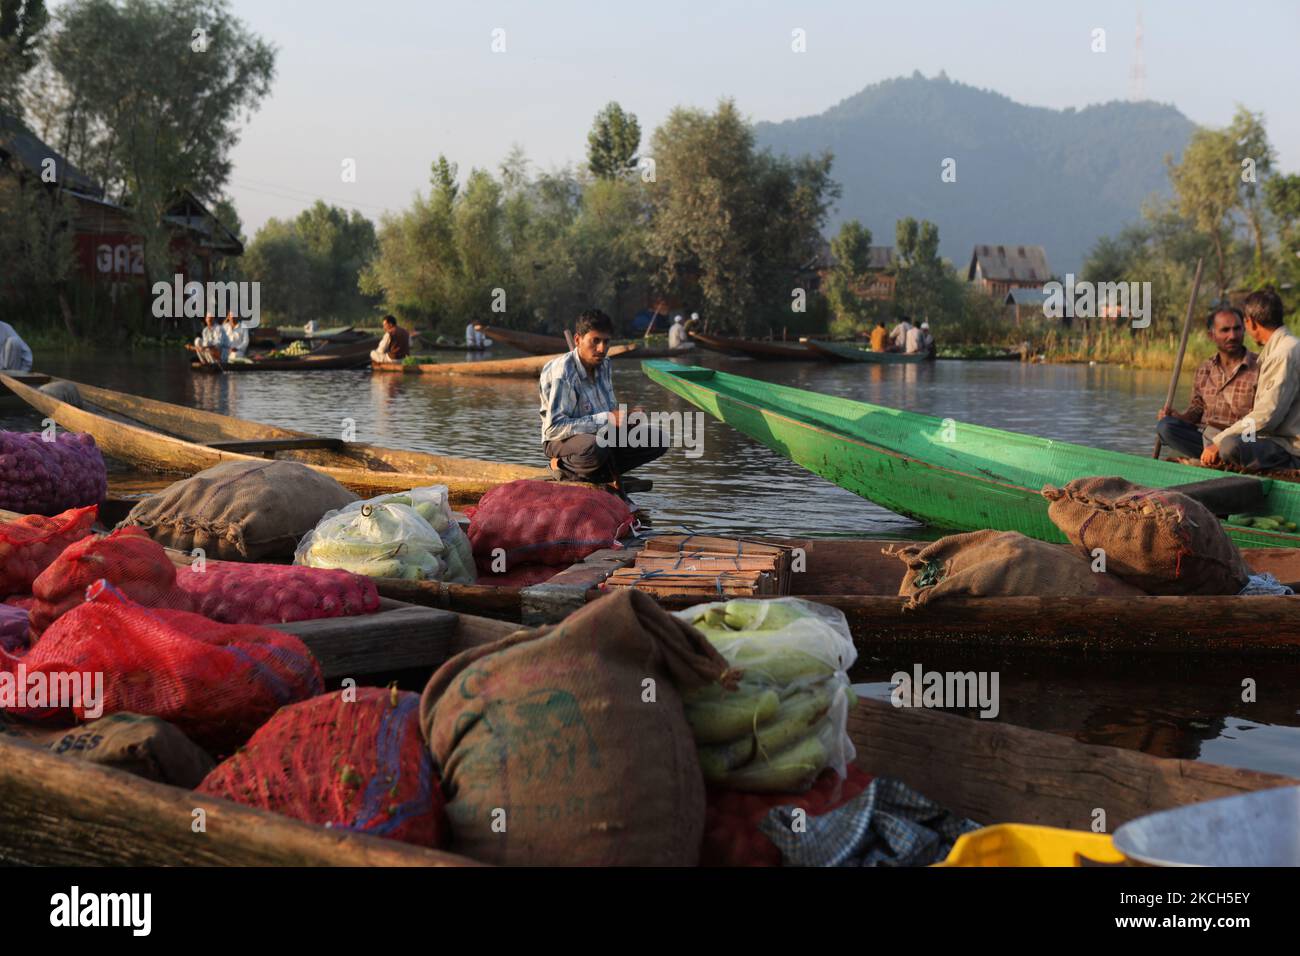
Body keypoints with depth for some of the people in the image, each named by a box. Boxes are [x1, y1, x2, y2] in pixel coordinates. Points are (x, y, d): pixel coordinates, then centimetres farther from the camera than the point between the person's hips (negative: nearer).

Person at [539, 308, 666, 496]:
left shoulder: (603, 364, 2)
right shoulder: (563, 373, -24)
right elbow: (554, 427, -30)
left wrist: (627, 415, -12)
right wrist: (606, 419, -31)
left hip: (601, 435, 8)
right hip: (562, 441, -8)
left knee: (656, 442, -3)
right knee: (595, 447, -41)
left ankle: (600, 475, -5)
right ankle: (562, 466, -10)